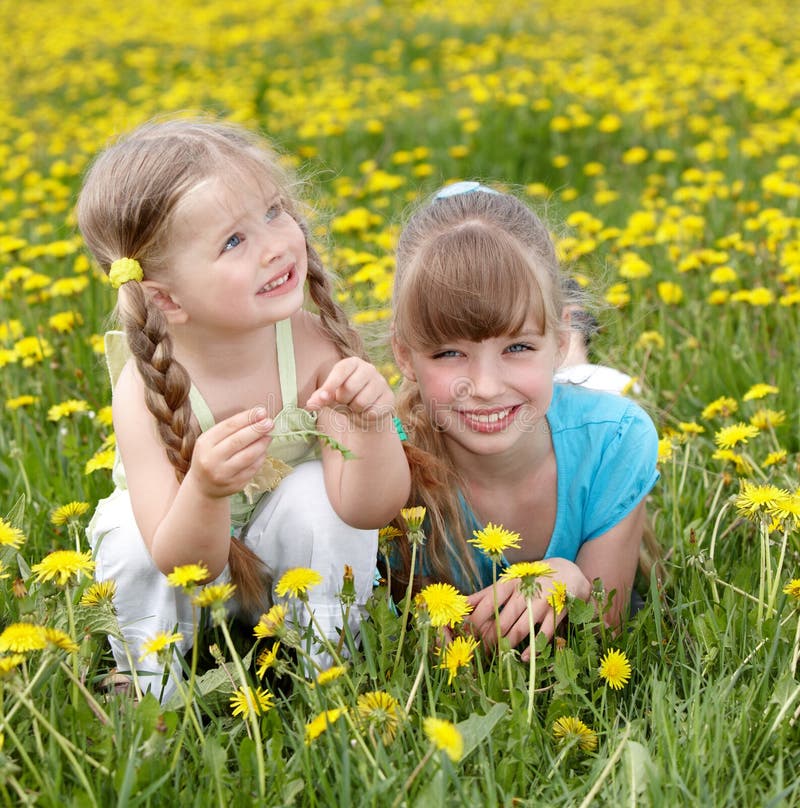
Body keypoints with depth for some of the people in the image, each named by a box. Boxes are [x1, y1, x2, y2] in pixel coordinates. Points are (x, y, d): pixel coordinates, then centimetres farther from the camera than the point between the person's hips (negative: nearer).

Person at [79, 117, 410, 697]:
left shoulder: (318, 351, -26)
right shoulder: (144, 389, -29)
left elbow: (370, 511, -28)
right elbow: (180, 564, -31)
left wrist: (373, 426, -48)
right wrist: (205, 491, -53)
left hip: (295, 563, 0)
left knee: (317, 494, -30)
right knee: (130, 535, -30)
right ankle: (152, 688, -4)